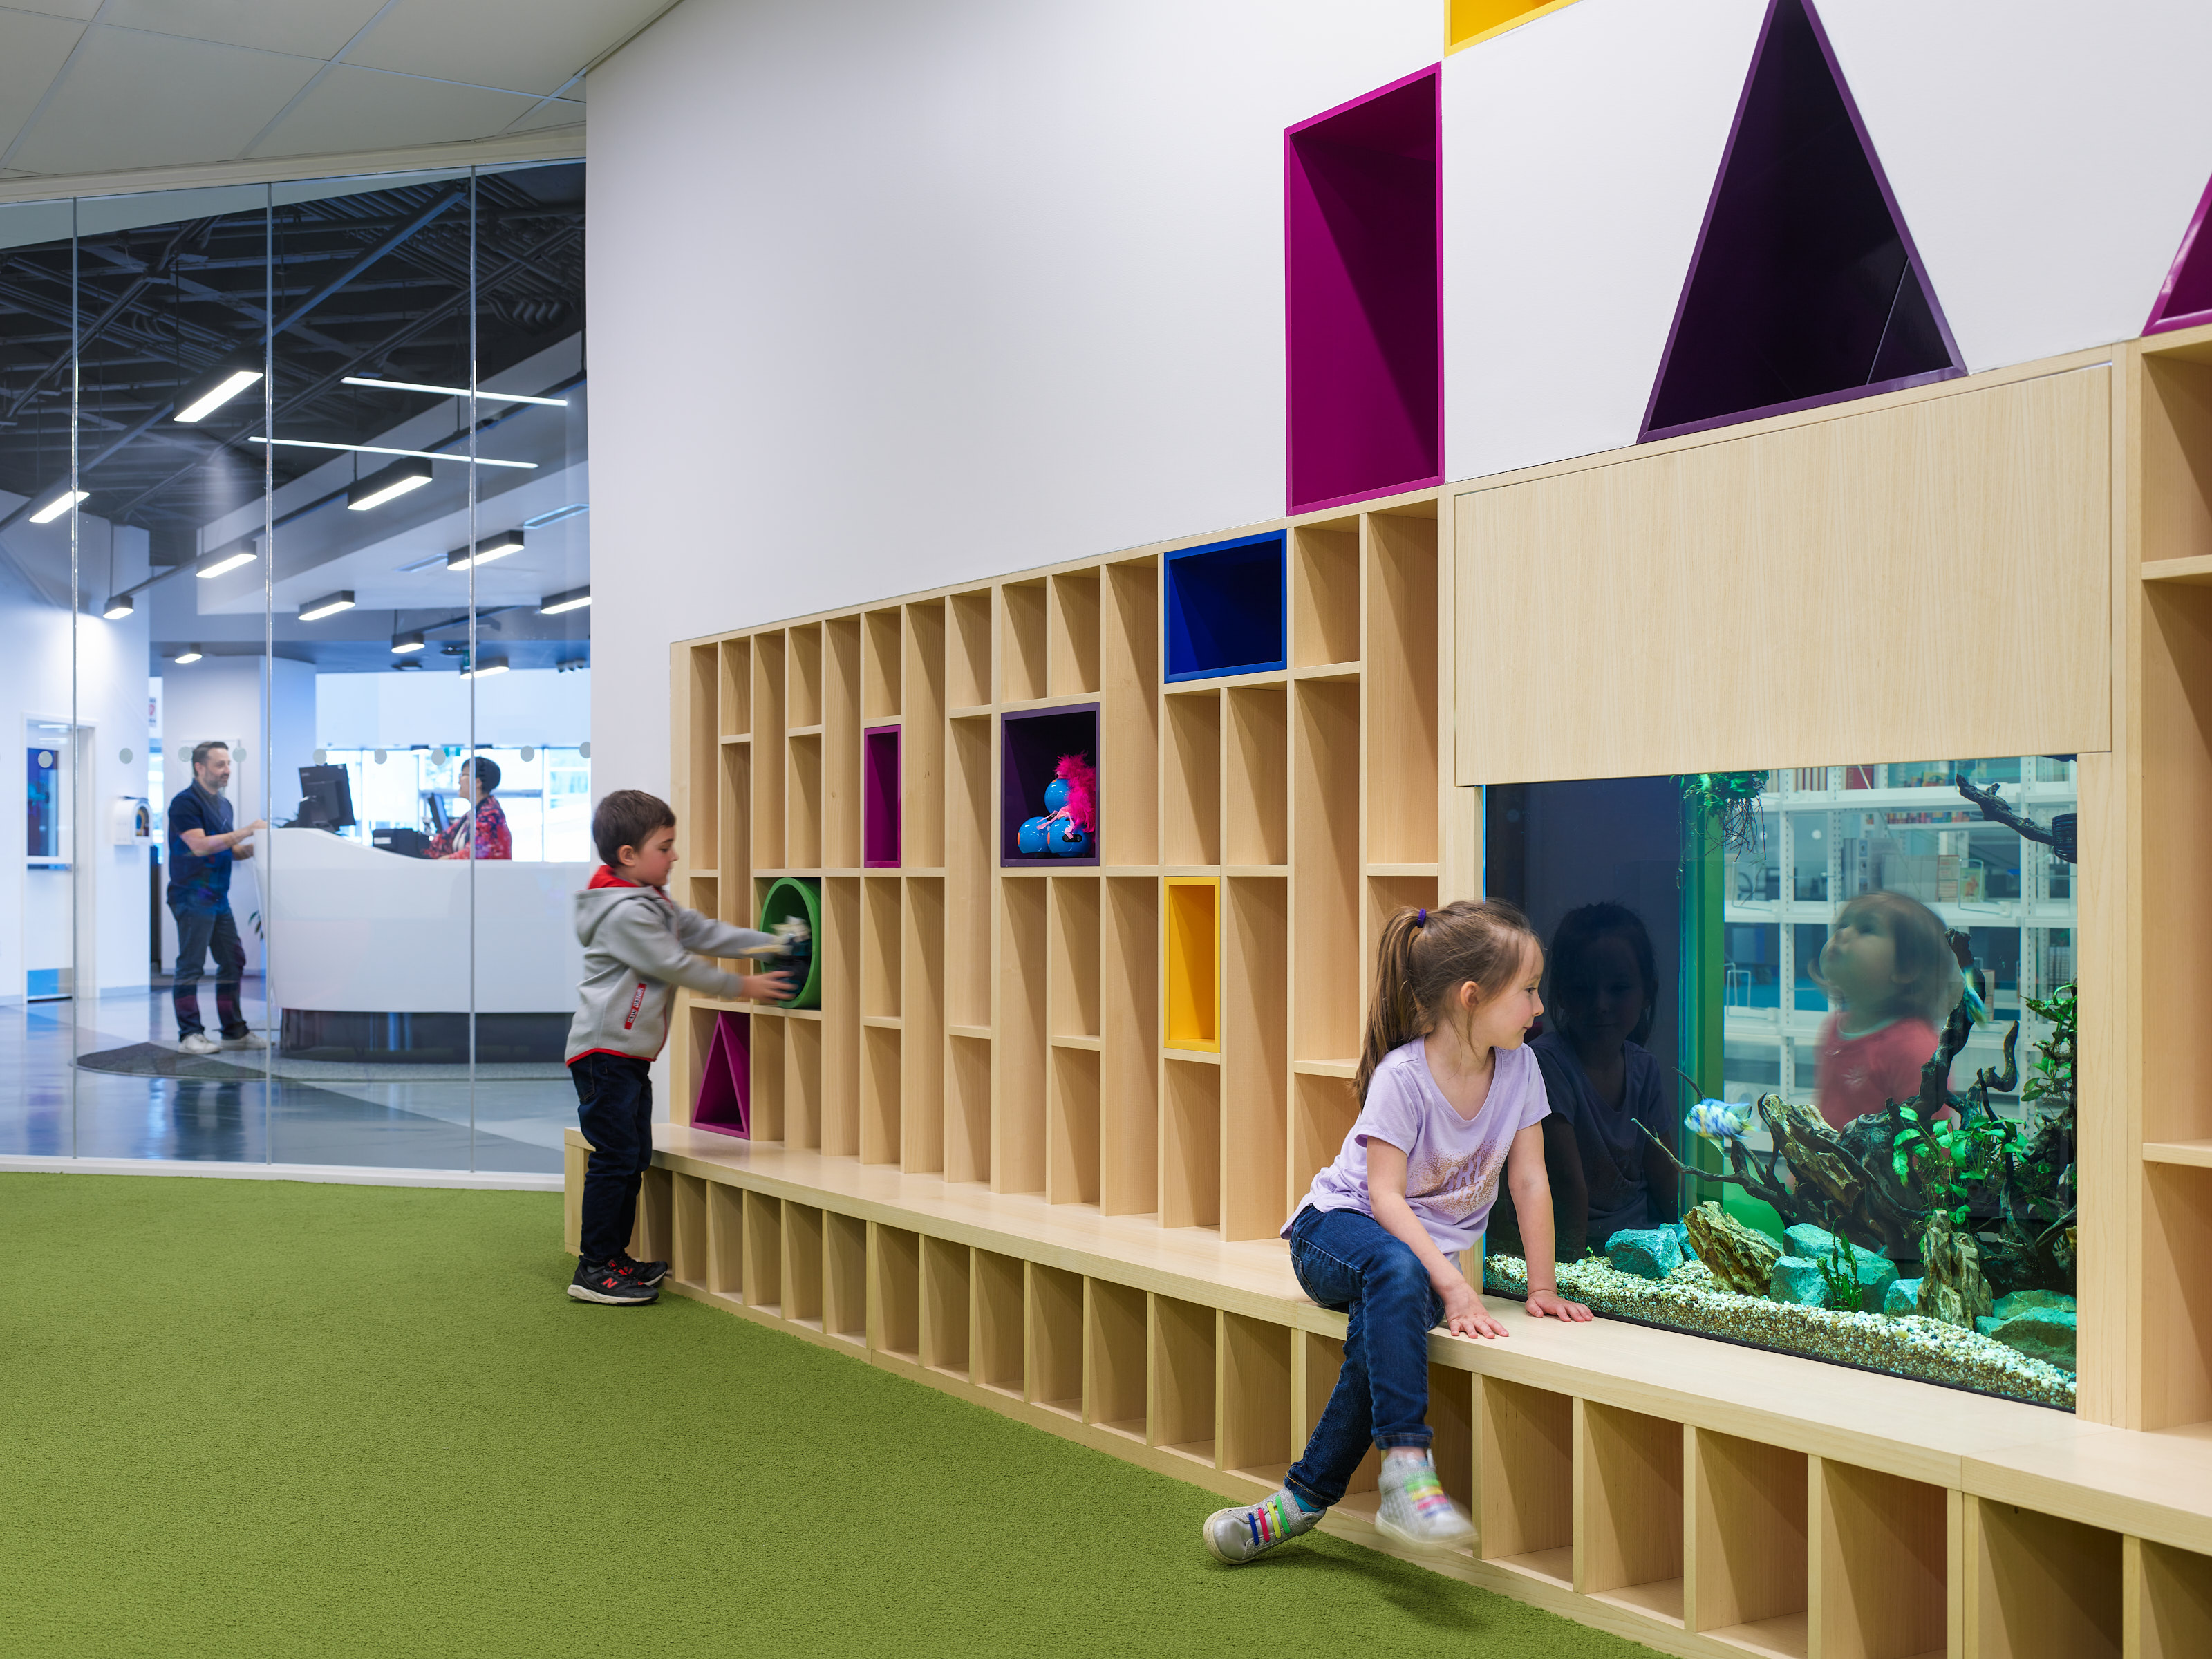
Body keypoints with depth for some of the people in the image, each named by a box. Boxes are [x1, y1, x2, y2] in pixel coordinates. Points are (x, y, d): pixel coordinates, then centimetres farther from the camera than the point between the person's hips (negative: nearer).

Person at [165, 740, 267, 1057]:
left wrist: (253, 847, 4)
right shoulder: (185, 802, -10)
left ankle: (234, 1031, 14)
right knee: (191, 965, -5)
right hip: (192, 896, -9)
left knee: (233, 961, 8)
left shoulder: (223, 804, 18)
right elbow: (199, 845, -21)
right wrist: (243, 833, -22)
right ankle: (190, 1034, -2)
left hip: (218, 897, 9)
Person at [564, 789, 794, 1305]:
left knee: (634, 1156, 13)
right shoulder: (624, 913, -18)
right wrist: (741, 987, -9)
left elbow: (704, 933, 15)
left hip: (631, 1056, 11)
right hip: (604, 1053, -11)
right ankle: (595, 1269, -4)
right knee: (615, 1156, -9)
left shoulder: (653, 905, 15)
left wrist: (775, 945, 9)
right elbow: (676, 966, -17)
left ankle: (615, 1257, 21)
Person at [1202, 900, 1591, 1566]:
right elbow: (1385, 1195, -23)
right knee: (1396, 1269, -39)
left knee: (1381, 1330, -30)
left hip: (1429, 1249, 4)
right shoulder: (1400, 1076, -19)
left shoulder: (1519, 1068, -4)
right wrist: (1452, 1284, -32)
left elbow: (1530, 1182, -1)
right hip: (1337, 1226, -4)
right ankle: (1407, 1464, -43)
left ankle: (1304, 1498, -22)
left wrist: (1543, 1288, -4)